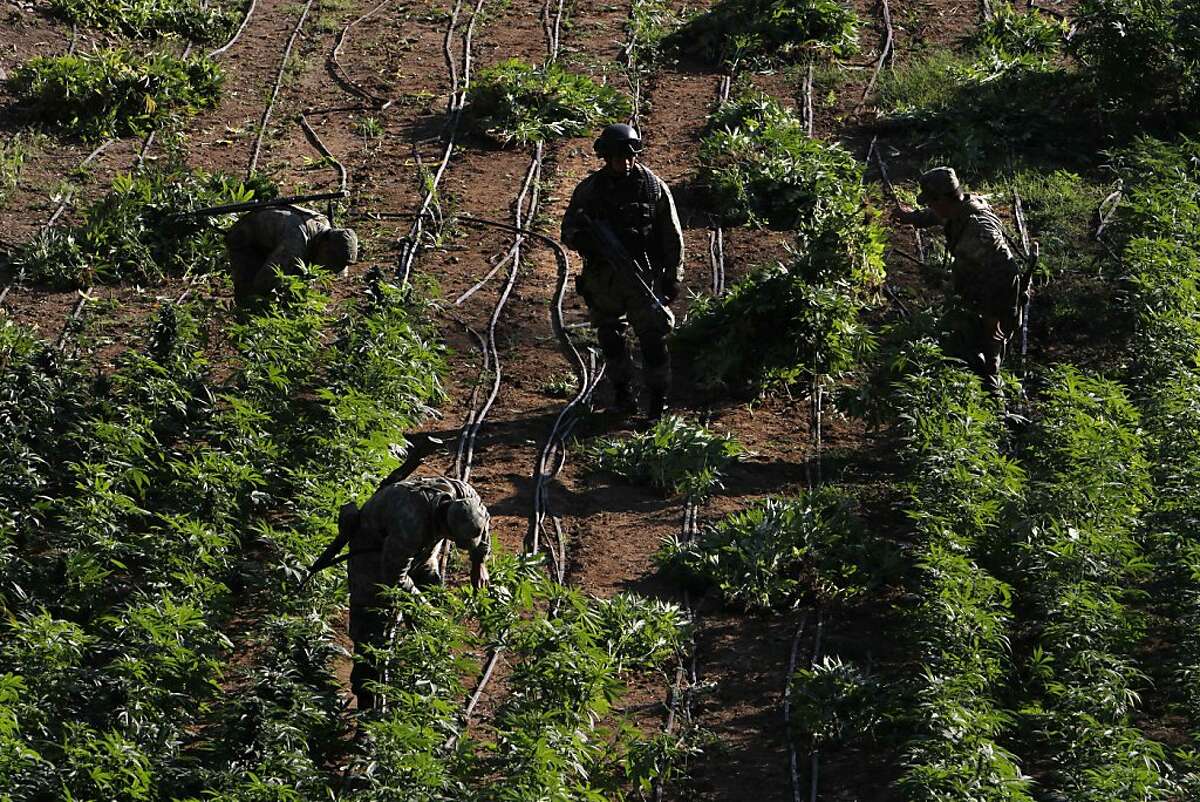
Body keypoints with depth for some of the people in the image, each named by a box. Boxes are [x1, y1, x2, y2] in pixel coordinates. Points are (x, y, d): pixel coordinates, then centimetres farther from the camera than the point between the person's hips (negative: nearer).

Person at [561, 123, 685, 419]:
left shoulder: (654, 187, -1)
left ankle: (658, 400, 1)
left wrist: (673, 278, 0)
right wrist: (583, 239, -19)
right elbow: (568, 231, 5)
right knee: (610, 338, 11)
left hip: (644, 276, -2)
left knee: (653, 337, -7)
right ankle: (622, 393, 25)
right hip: (603, 279, 2)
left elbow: (672, 237, 4)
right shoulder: (589, 189, 1)